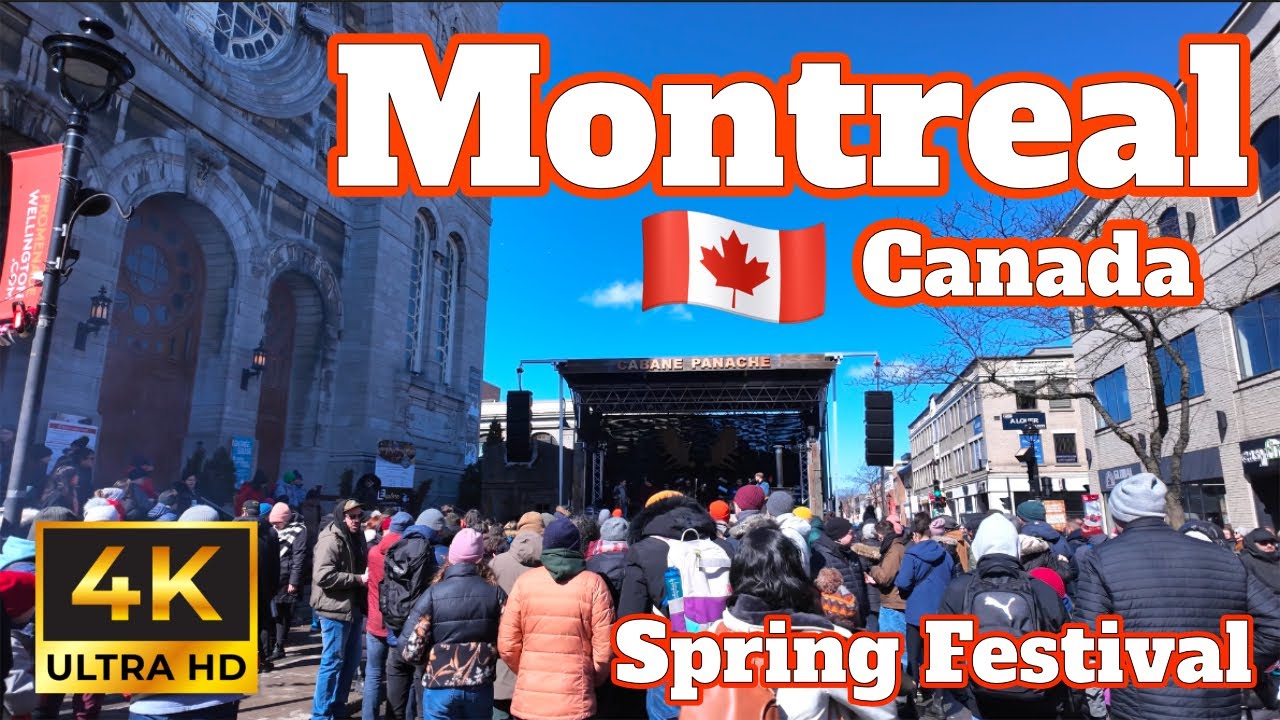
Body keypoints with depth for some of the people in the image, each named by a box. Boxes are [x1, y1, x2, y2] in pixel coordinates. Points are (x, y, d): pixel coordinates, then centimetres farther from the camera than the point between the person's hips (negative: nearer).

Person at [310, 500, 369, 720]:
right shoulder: (330, 540, -15)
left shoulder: (356, 538, 13)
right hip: (336, 610, -9)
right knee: (332, 662, -2)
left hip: (353, 608, 9)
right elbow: (323, 575, -25)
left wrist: (367, 575, 6)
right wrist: (357, 579, -22)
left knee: (350, 661, 15)